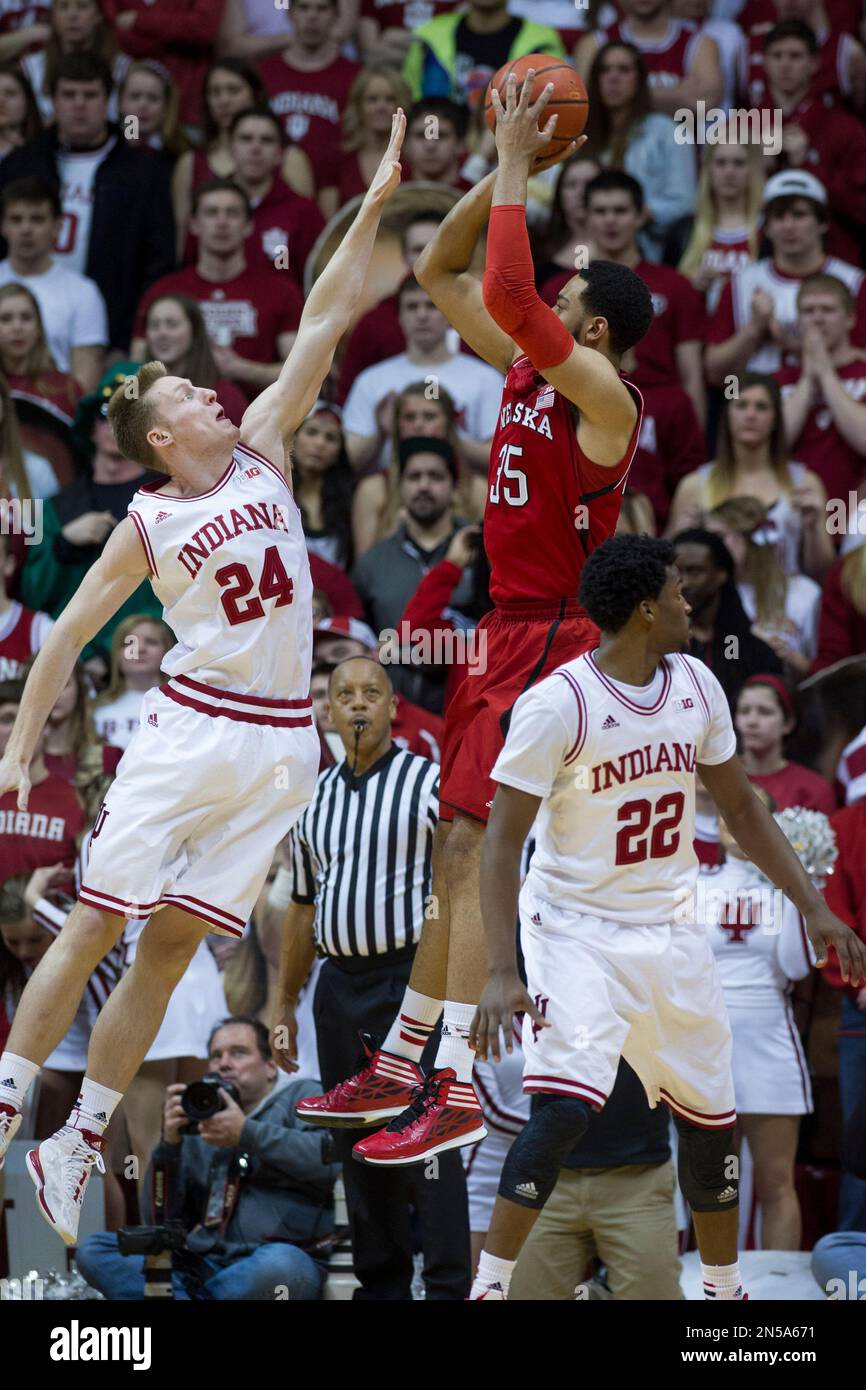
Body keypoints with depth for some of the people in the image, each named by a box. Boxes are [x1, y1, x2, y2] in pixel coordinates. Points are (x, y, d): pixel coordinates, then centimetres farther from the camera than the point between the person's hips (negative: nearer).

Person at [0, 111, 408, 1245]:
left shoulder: (261, 449, 7)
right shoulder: (146, 526, -1)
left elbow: (324, 322, 3)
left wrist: (373, 207, -2)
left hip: (279, 745, 3)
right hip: (190, 728, -3)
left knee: (171, 947, 4)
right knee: (96, 924, -4)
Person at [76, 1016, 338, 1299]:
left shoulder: (299, 1096, 13)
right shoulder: (196, 1129, 23)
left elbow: (330, 1161, -8)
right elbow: (161, 1217, 14)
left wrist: (247, 1133, -10)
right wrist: (169, 1145, 1)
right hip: (198, 1266, 4)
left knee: (278, 1264, -41)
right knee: (94, 1251, -13)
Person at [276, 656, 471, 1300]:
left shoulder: (431, 782, -2)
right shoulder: (315, 799, 16)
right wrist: (284, 1003, 21)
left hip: (412, 982, -6)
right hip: (340, 983, 6)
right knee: (359, 1148, 8)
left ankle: (450, 1287, -12)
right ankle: (380, 1287, 15)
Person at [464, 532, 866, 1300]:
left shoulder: (696, 687, 2)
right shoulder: (558, 704, -17)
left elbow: (741, 808, 14)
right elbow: (503, 841, -16)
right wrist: (502, 972, -23)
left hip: (671, 933, 6)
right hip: (578, 932, -6)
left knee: (711, 1118, 14)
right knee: (566, 1108, -24)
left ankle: (725, 1288, 32)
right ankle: (489, 1287, -17)